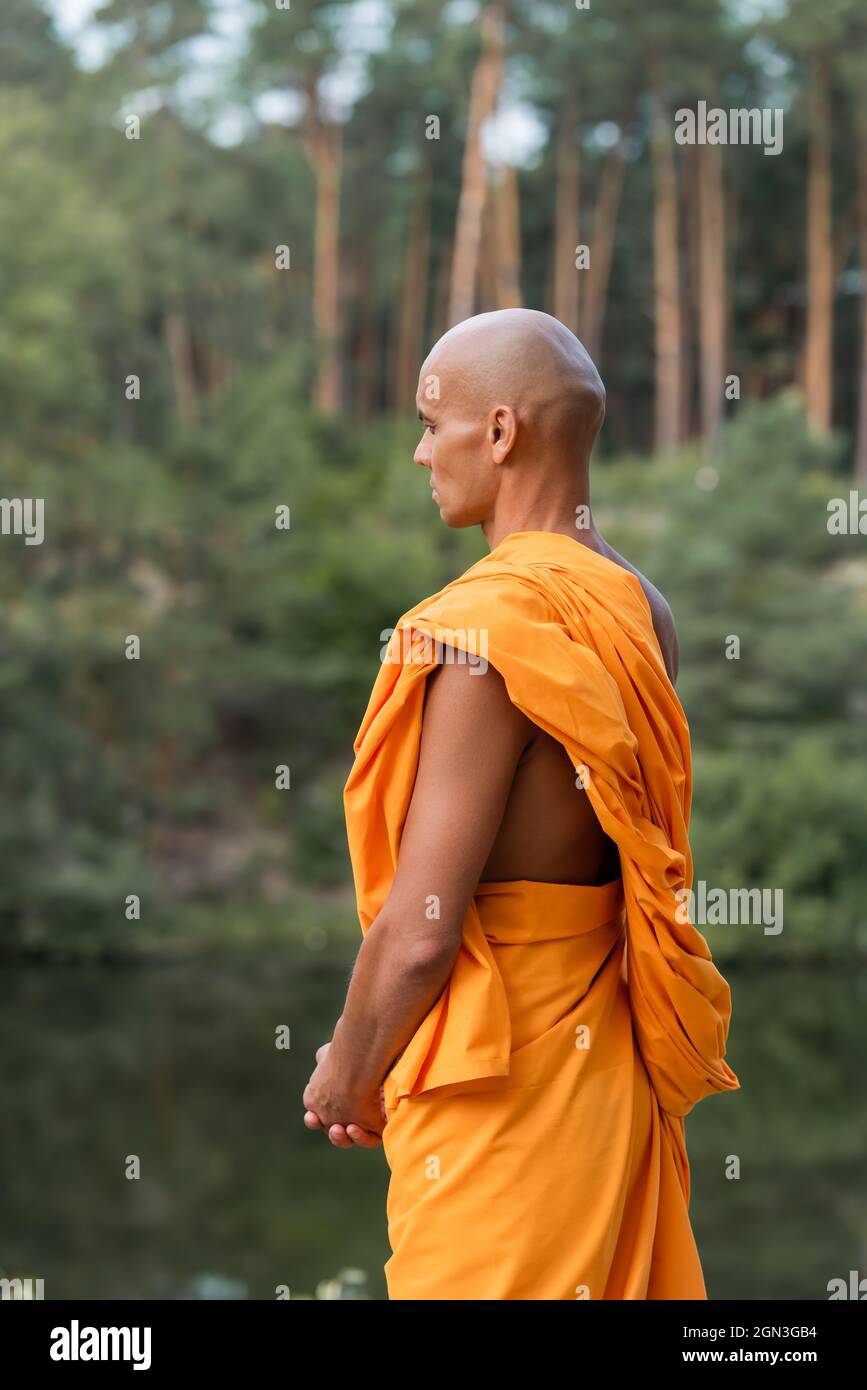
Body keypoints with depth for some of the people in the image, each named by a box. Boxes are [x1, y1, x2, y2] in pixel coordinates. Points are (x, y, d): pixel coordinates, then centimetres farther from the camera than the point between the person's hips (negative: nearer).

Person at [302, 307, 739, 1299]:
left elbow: (420, 928, -23)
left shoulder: (485, 630, -22)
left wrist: (346, 1077, -5)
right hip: (607, 1060, 8)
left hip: (499, 1091, -8)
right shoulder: (639, 612, 5)